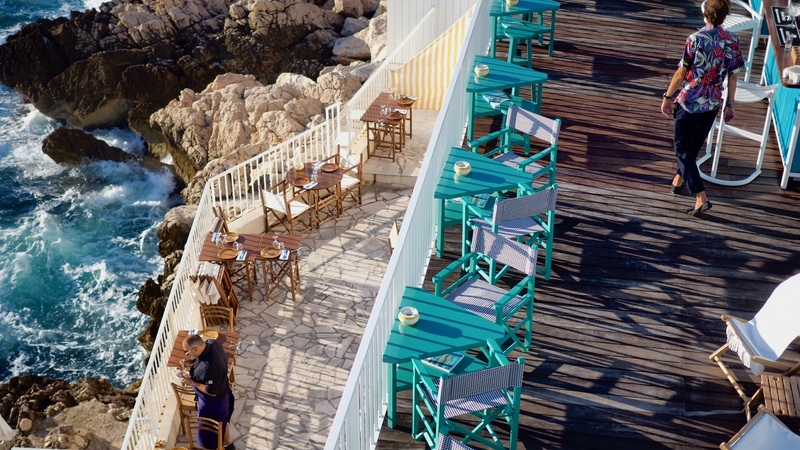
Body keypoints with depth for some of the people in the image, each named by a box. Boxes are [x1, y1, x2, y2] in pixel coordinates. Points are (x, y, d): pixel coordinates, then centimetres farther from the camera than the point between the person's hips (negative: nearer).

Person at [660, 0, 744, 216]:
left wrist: (668, 97, -1)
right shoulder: (733, 41, -5)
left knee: (683, 148, 2)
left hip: (689, 101, -5)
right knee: (694, 144, 24)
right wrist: (730, 105, 12)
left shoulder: (696, 39, -18)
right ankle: (679, 177, 45)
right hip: (712, 104, 5)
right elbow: (732, 76, 1)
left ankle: (701, 197, -7)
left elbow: (681, 73, -13)